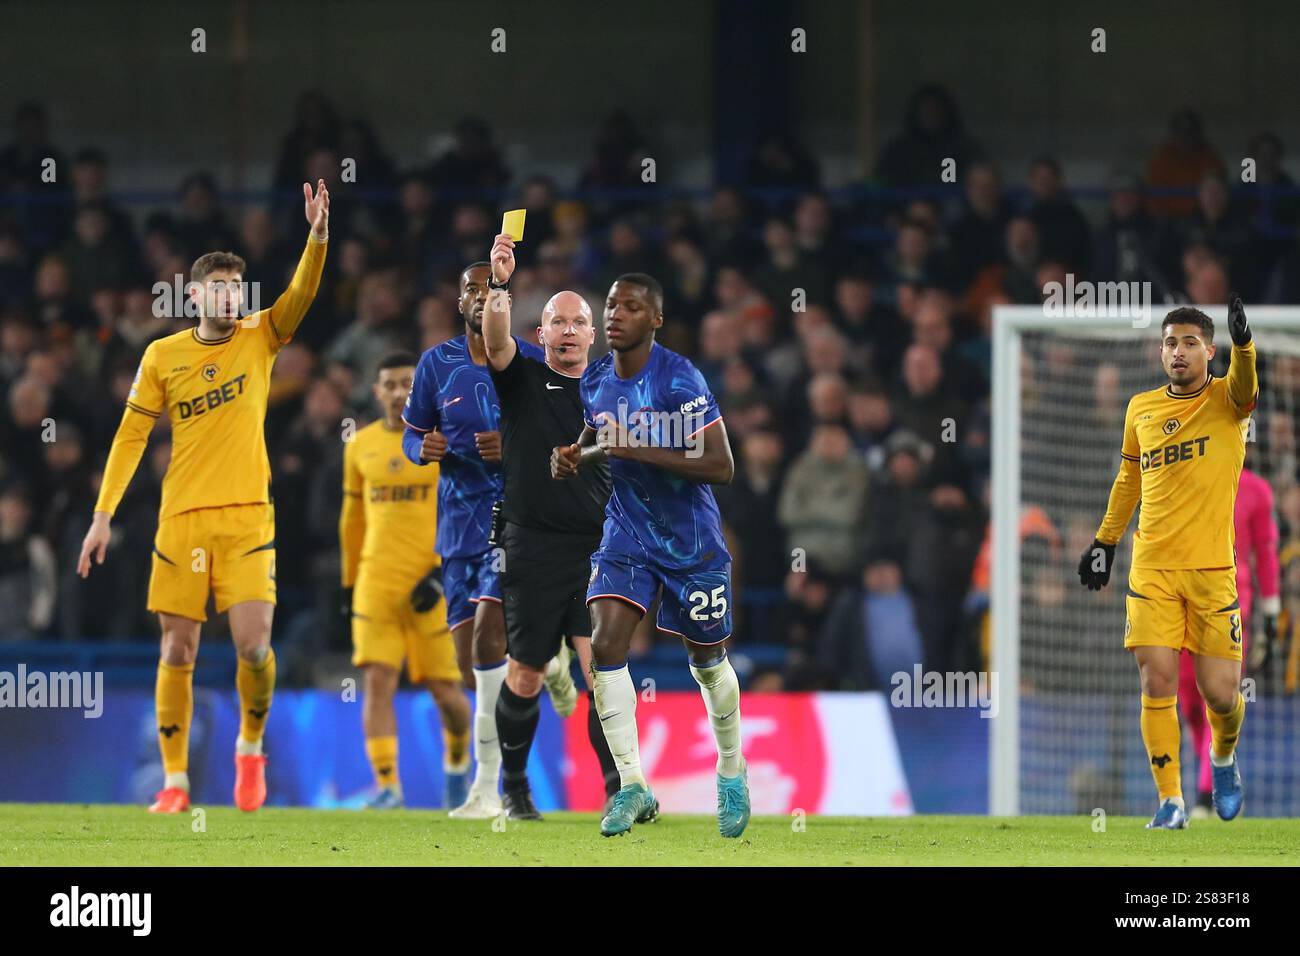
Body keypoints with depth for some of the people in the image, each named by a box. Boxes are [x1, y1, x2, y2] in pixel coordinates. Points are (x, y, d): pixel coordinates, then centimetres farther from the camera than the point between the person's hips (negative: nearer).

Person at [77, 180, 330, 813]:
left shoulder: (260, 339, 6)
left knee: (253, 644, -12)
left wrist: (318, 237, -27)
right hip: (182, 518, 1)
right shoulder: (163, 356, 6)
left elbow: (302, 293, -10)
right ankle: (175, 781, 8)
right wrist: (104, 513, 0)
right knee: (177, 652, 0)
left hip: (248, 518, -1)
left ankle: (250, 747, 14)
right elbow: (131, 434, 5)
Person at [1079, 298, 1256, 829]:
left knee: (1219, 692, -2)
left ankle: (1223, 757, 31)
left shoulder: (1225, 401, -1)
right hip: (1151, 568, 2)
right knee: (1157, 681, -8)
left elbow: (1244, 388, -26)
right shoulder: (1141, 408, 9)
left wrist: (1243, 344, -45)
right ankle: (1170, 800, 0)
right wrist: (1104, 541, 22)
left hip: (1213, 569, -2)